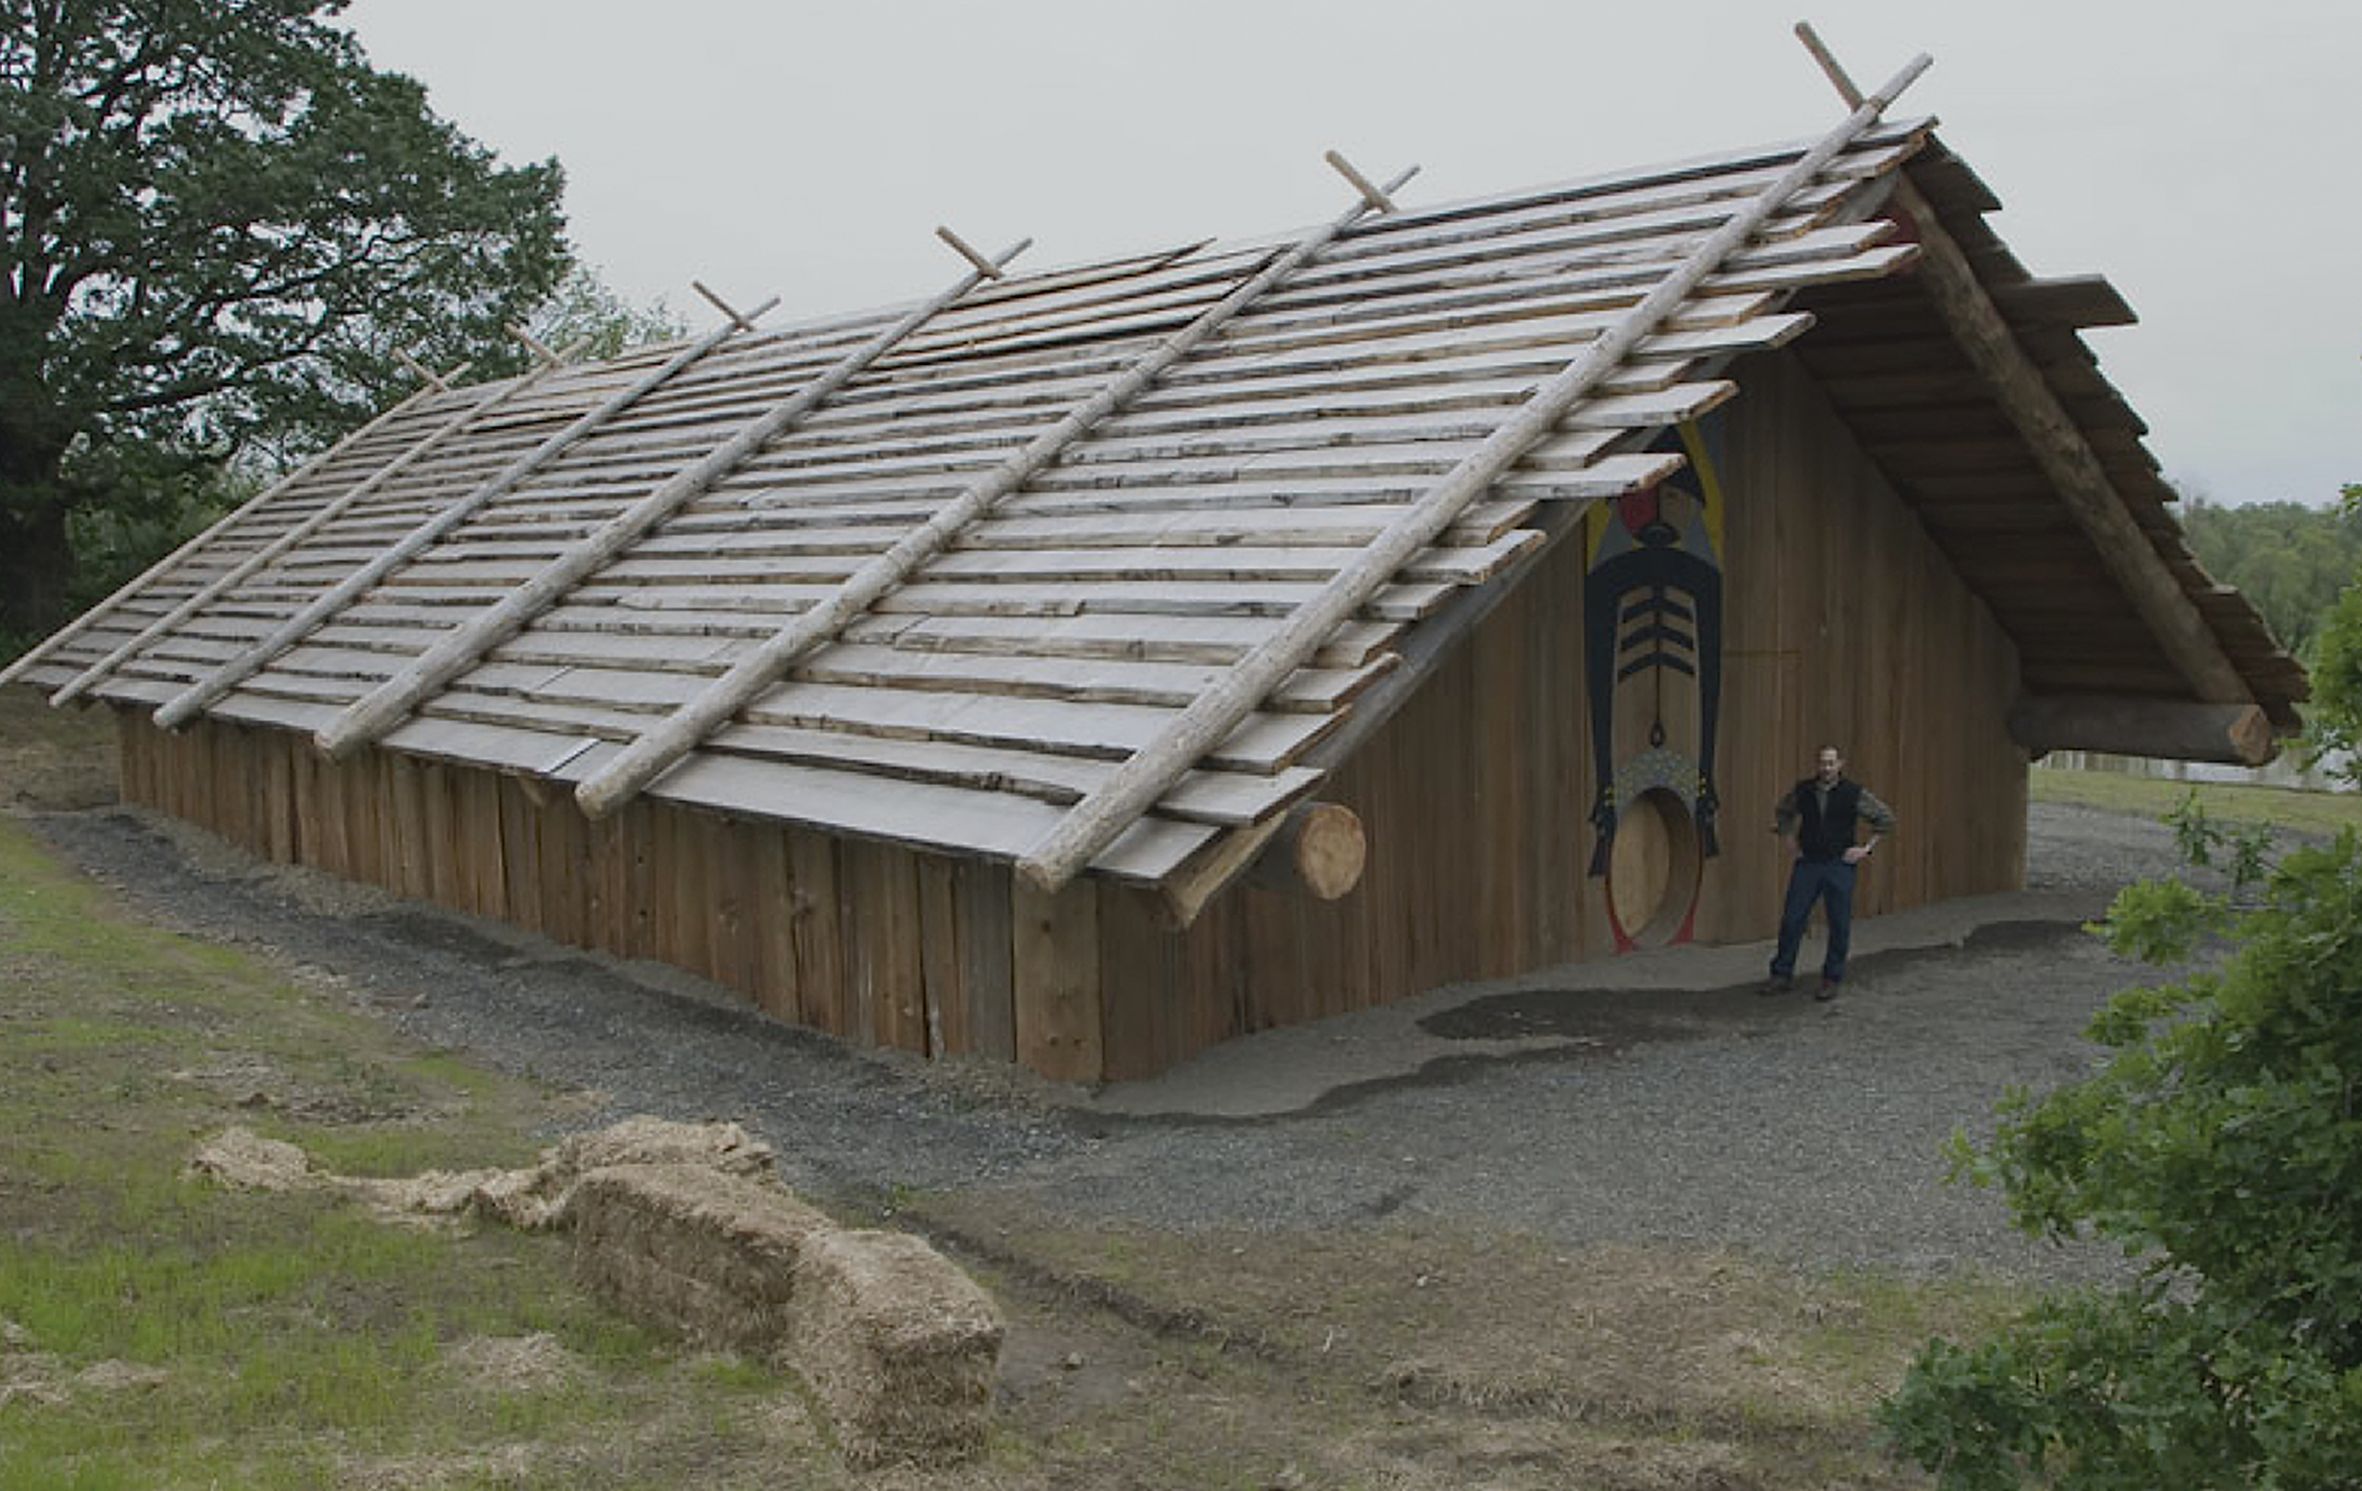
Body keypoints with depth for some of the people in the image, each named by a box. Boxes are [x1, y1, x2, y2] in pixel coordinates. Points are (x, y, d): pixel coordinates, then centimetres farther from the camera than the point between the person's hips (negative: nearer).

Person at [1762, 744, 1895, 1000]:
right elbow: (1781, 814, 21)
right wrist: (1790, 843, 12)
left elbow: (1886, 818, 4)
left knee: (1839, 926, 2)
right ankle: (1782, 975, 11)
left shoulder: (1854, 794, -5)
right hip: (1806, 863, 2)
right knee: (1791, 919, 0)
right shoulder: (1802, 791, 2)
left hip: (1840, 865, -2)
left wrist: (1867, 848, 0)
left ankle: (1832, 980, 13)